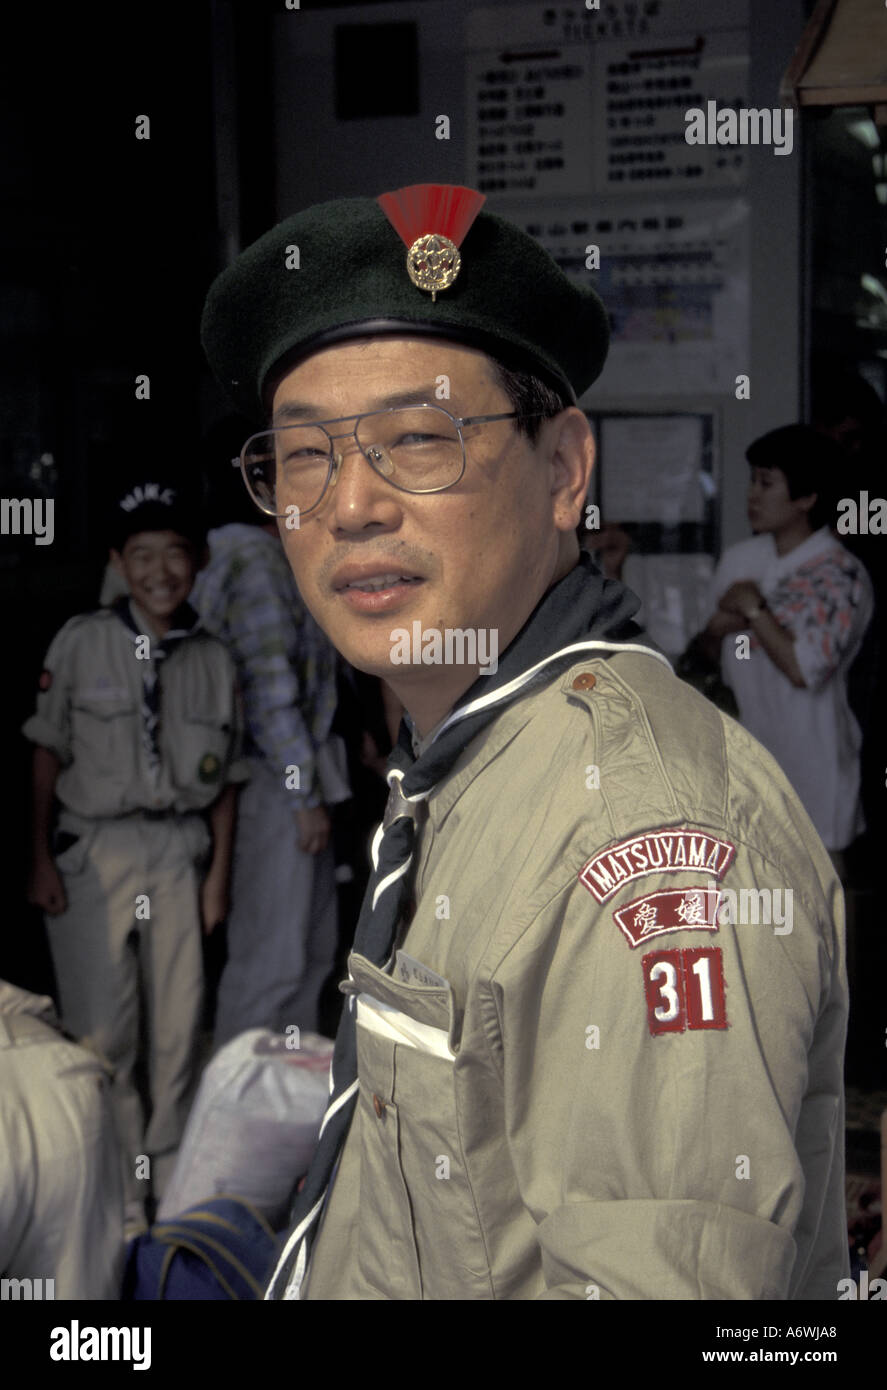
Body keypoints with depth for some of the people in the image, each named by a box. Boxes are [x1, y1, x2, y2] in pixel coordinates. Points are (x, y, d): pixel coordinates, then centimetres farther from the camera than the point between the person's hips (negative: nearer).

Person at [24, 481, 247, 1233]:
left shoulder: (214, 659, 5)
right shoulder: (82, 643, -3)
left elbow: (226, 777, 9)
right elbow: (48, 753, 0)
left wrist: (218, 873, 6)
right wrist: (41, 857, -4)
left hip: (180, 849, 3)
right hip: (96, 851, -3)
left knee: (179, 1023, 8)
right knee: (102, 1031, -4)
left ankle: (172, 1177, 26)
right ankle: (116, 1198, 9)